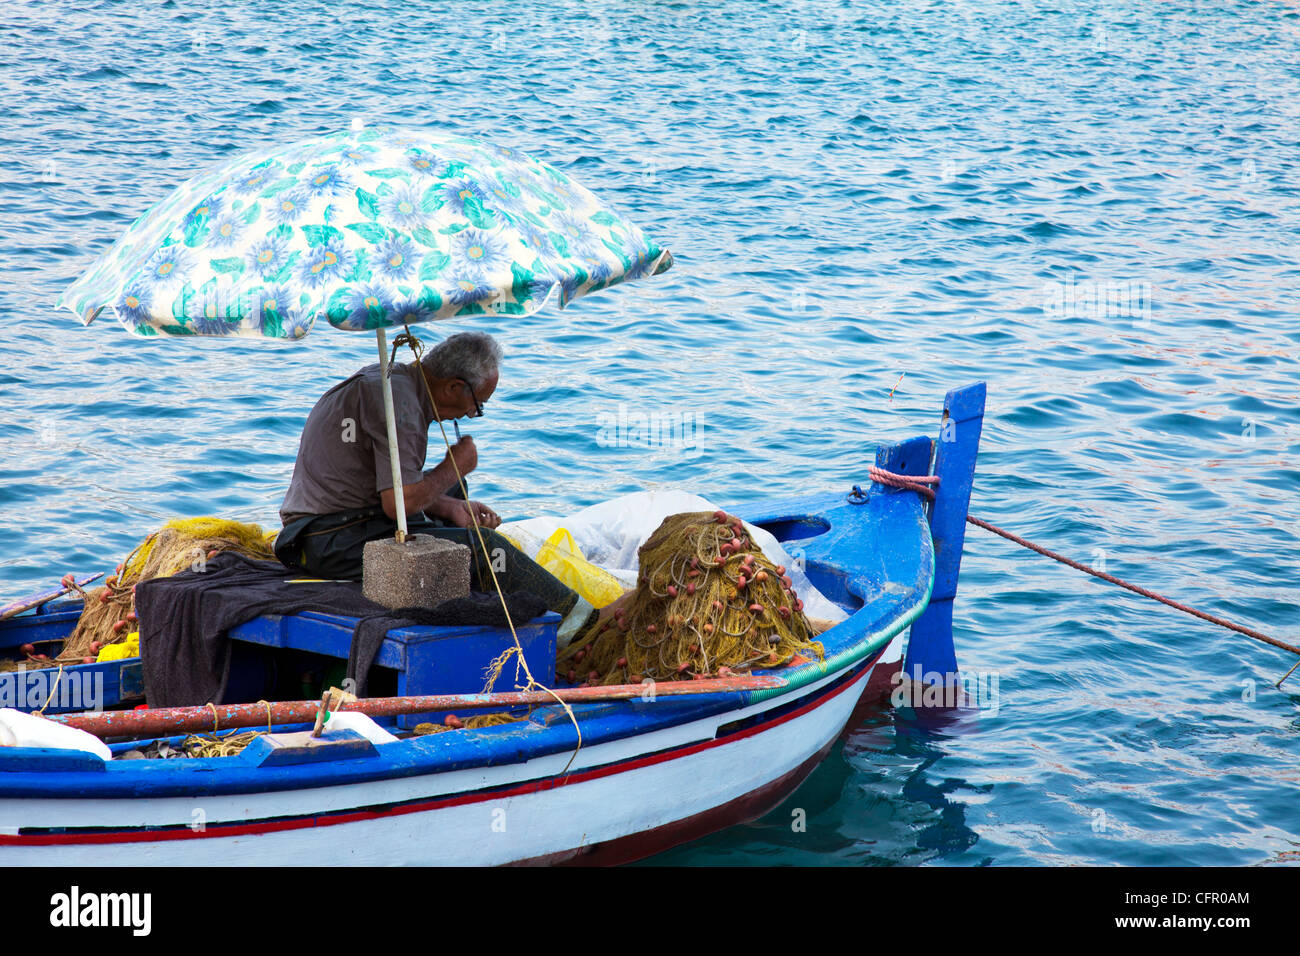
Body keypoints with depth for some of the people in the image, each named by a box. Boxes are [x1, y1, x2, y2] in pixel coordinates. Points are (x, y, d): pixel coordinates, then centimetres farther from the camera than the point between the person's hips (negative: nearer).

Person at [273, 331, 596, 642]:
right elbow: (398, 504, -24)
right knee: (481, 545, -14)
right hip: (334, 544, -11)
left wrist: (452, 508, 5)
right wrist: (454, 467, -8)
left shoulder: (391, 378, 11)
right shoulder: (399, 401, -20)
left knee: (452, 486, 26)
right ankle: (565, 607, 3)